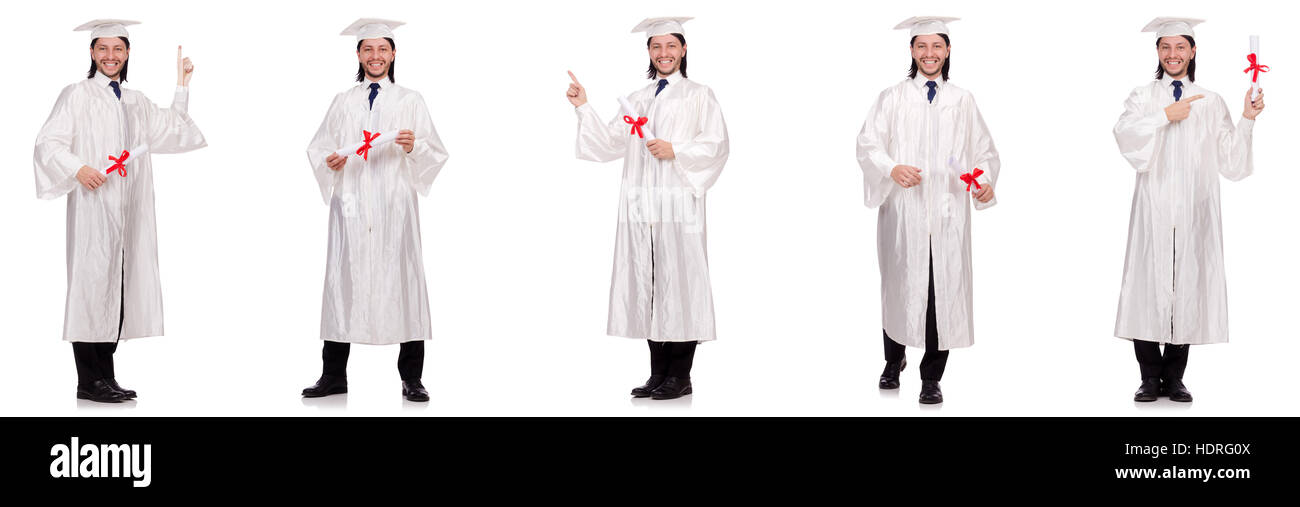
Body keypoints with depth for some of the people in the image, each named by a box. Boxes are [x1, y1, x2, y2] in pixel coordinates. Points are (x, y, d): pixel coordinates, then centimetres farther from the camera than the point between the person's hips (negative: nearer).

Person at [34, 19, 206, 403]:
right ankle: (89, 382, -5)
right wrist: (78, 168, -20)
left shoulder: (136, 102, 20)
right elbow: (48, 142, -5)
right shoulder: (78, 94, 2)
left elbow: (174, 129, 27)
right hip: (93, 203, -6)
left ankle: (105, 378, 11)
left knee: (118, 286, 6)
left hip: (129, 209, 6)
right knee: (93, 282, -8)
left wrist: (182, 85, 22)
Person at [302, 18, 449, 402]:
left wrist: (415, 147, -16)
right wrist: (330, 161, -6)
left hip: (394, 206, -2)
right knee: (344, 280, -2)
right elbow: (317, 147, 16)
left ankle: (411, 379, -2)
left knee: (402, 281, -6)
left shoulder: (410, 101, 11)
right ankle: (334, 375, 4)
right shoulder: (343, 102, 17)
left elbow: (437, 152, 5)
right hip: (351, 205, 2)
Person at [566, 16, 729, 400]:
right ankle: (658, 374, 9)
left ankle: (681, 376, 0)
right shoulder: (637, 100, 20)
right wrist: (584, 108, 6)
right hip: (640, 205, 5)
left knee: (679, 284, -6)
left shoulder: (699, 96, 7)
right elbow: (609, 143, 13)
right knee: (647, 286, 3)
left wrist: (676, 151, -13)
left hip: (678, 203, -4)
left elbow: (715, 145, -3)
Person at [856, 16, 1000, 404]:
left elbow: (984, 151, 14)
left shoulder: (963, 101, 14)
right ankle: (894, 361, 30)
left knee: (943, 289, -3)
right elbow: (868, 144, -1)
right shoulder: (892, 98, 9)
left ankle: (931, 378, 6)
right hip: (903, 212, -1)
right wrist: (892, 169, -20)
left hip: (947, 212, 1)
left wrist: (986, 181, -7)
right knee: (901, 286, 6)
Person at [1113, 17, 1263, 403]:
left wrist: (1247, 120, -5)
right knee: (1149, 287, -6)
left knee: (1188, 287, 0)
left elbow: (1230, 161, 6)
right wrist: (1165, 116, -15)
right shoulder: (1142, 98, 11)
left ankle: (1175, 378, 9)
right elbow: (1124, 133, -9)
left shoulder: (1211, 104, 13)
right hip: (1153, 209, -1)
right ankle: (1151, 378, 3)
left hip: (1195, 212, 1)